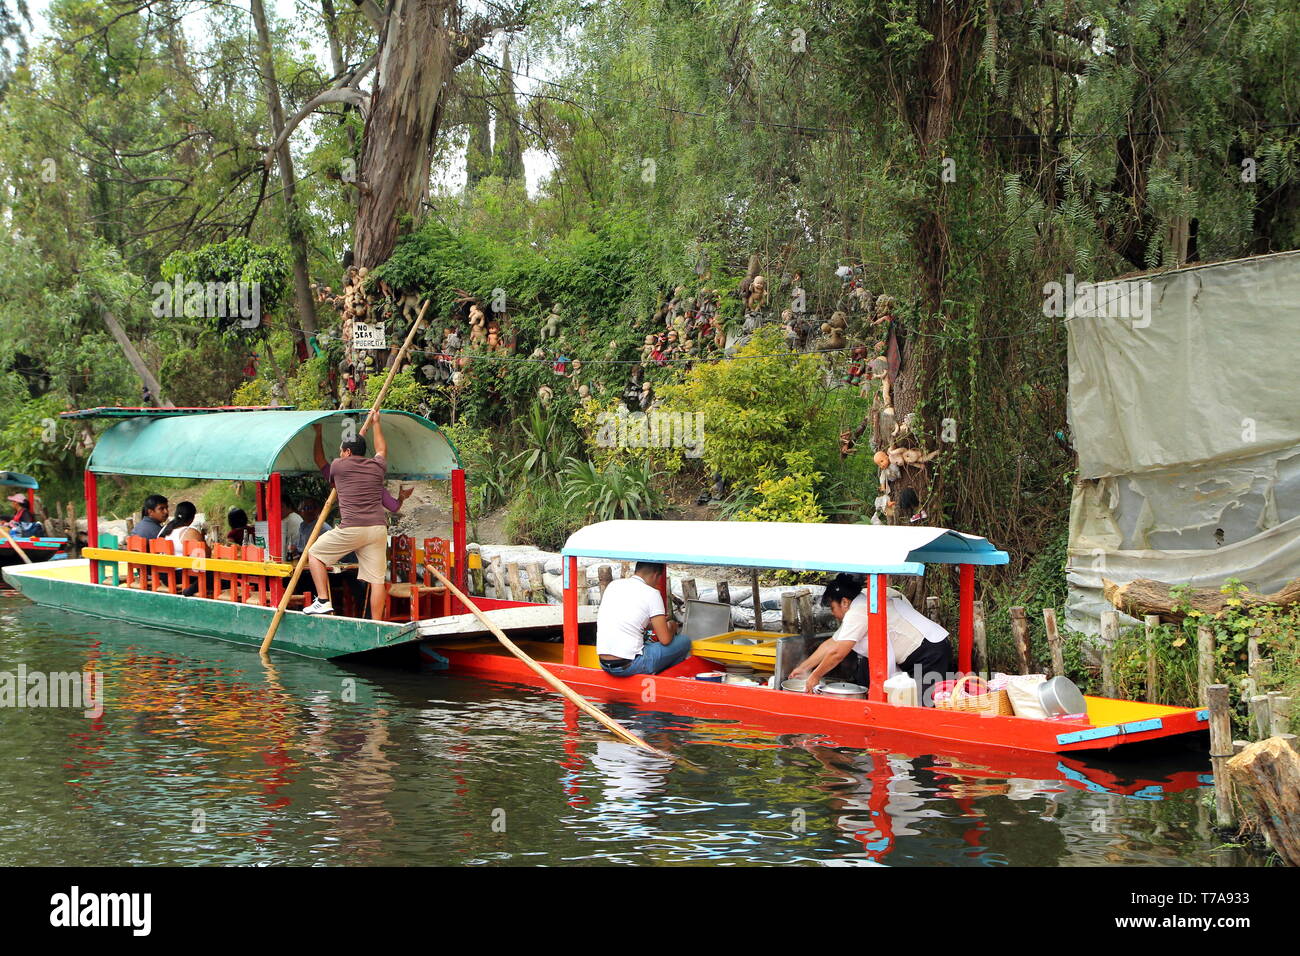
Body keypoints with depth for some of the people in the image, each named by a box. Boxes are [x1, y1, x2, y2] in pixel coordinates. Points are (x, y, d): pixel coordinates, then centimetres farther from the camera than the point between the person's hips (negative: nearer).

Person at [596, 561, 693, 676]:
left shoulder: (613, 585, 11)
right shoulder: (651, 593, -8)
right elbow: (665, 640, -7)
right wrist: (671, 627, 15)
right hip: (629, 666, -8)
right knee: (684, 641, 8)